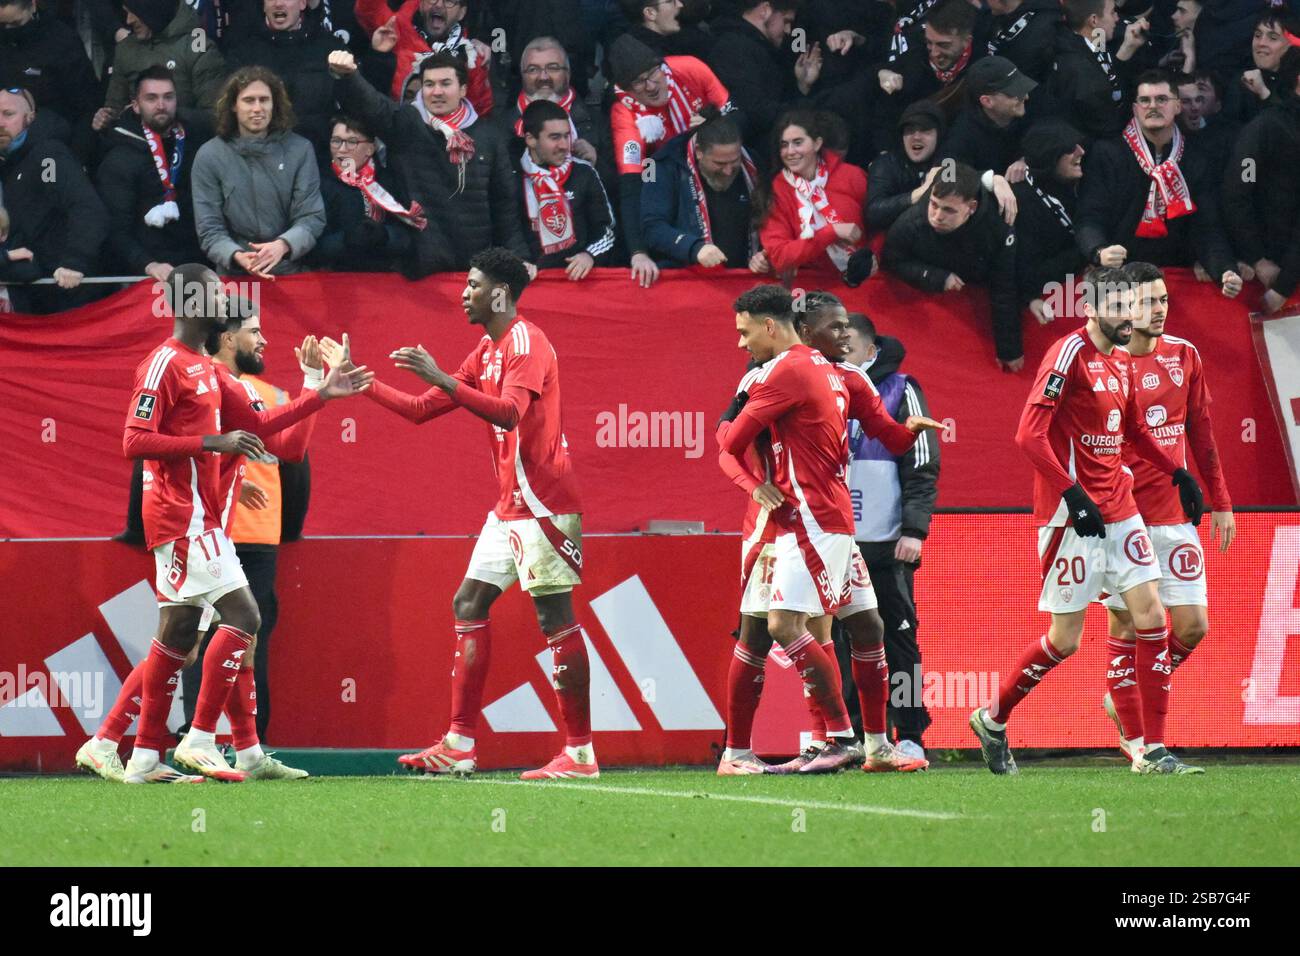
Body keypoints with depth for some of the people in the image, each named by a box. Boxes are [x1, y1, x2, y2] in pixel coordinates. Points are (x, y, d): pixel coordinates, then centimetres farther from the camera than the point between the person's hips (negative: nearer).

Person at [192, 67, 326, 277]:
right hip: (233, 277, 0)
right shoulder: (209, 156, 4)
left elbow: (312, 218, 1)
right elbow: (209, 229, 0)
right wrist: (237, 257, -21)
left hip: (291, 273, 0)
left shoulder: (299, 150, 5)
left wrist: (283, 245, -20)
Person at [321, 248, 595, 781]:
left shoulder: (525, 342, -12)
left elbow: (509, 412, -27)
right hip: (510, 506, 10)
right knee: (469, 603, 8)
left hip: (542, 504, -10)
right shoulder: (485, 353, 17)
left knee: (556, 618, -9)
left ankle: (580, 754, -8)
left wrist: (443, 380, -31)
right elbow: (420, 410, 20)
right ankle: (459, 746, 9)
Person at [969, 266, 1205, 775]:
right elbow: (1029, 434, -20)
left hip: (1118, 509, 7)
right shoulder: (1069, 355, -13)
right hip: (1073, 516, -7)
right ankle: (991, 721, 18)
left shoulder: (1122, 362, 12)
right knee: (1065, 638, -2)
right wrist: (1073, 495, -25)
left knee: (1151, 616, -2)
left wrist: (1178, 473, 21)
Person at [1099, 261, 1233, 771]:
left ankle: (1126, 701, 24)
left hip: (1173, 517, 5)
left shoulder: (1184, 355, 7)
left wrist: (1220, 502, 14)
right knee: (1127, 627, -2)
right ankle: (1138, 743, 6)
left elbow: (1201, 432, 15)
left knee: (1192, 626, 1)